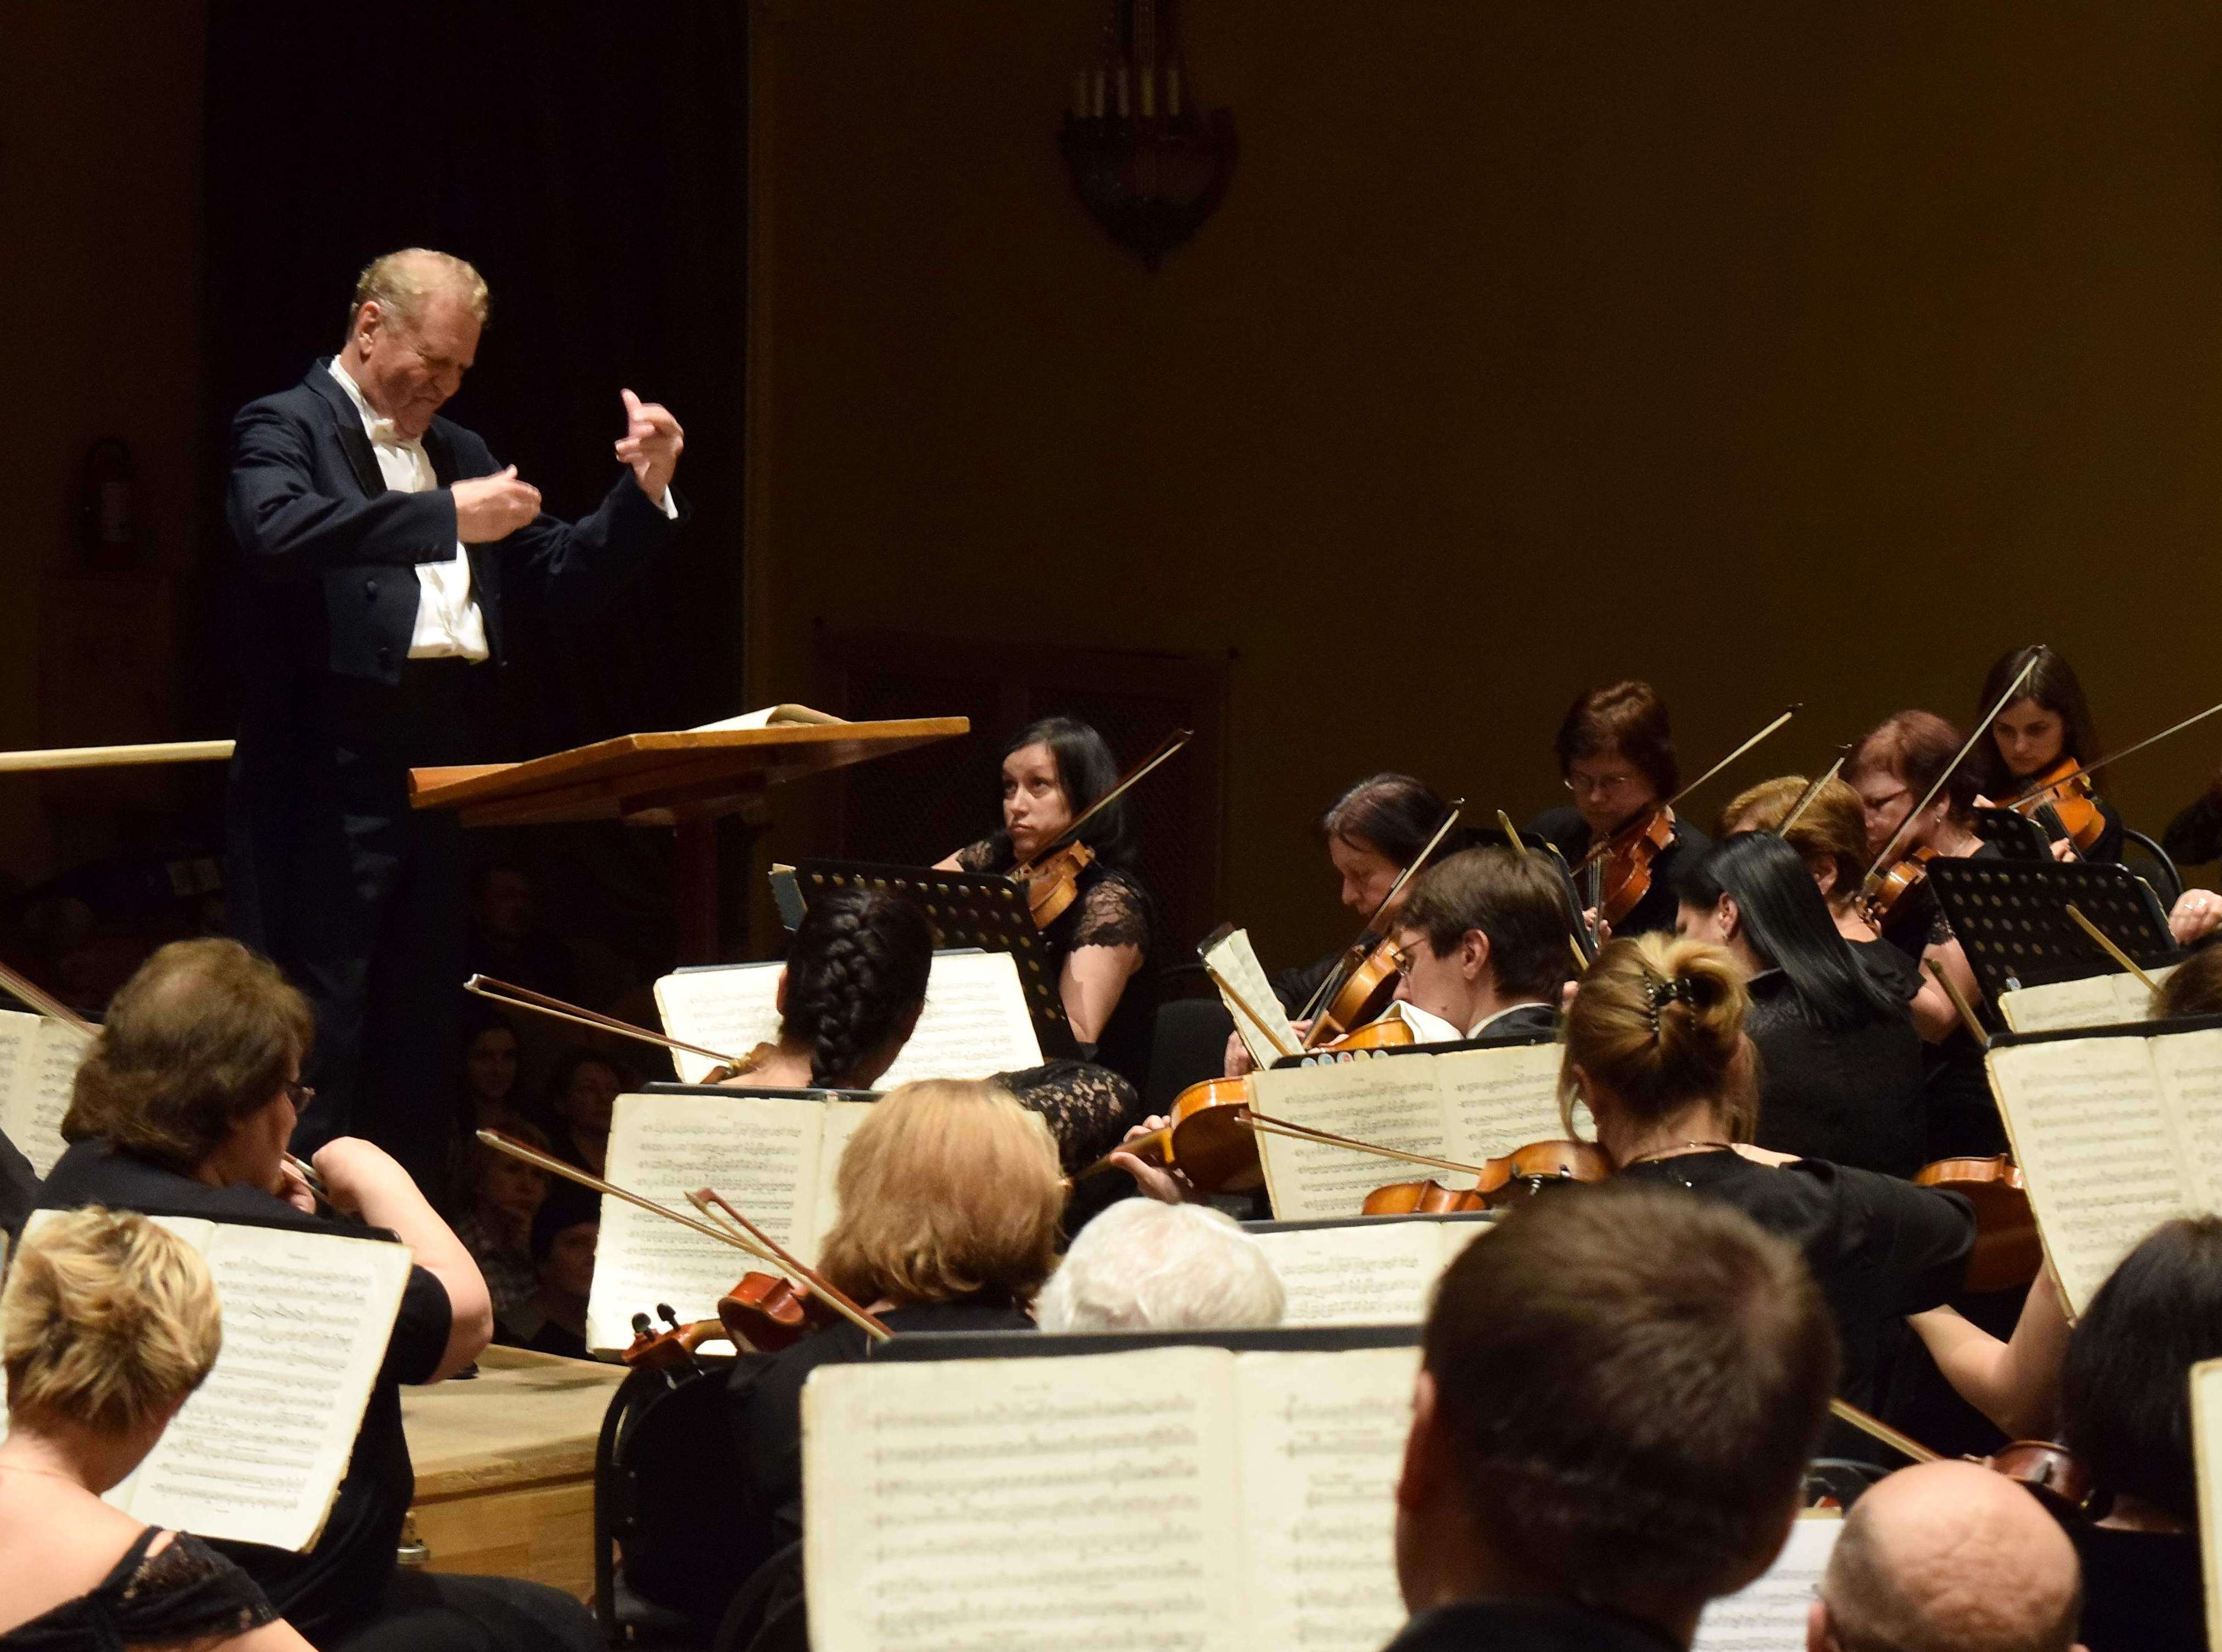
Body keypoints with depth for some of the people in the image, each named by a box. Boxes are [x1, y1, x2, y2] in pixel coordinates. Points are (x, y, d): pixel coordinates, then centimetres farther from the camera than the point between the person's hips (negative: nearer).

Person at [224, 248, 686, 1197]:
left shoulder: (458, 452, 20)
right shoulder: (284, 428, -3)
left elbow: (562, 577, 20)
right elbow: (278, 529, -25)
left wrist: (645, 492, 3)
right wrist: (446, 516, -28)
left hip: (444, 768, 8)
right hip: (329, 784, -7)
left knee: (423, 1042, 10)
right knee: (316, 1047, -8)